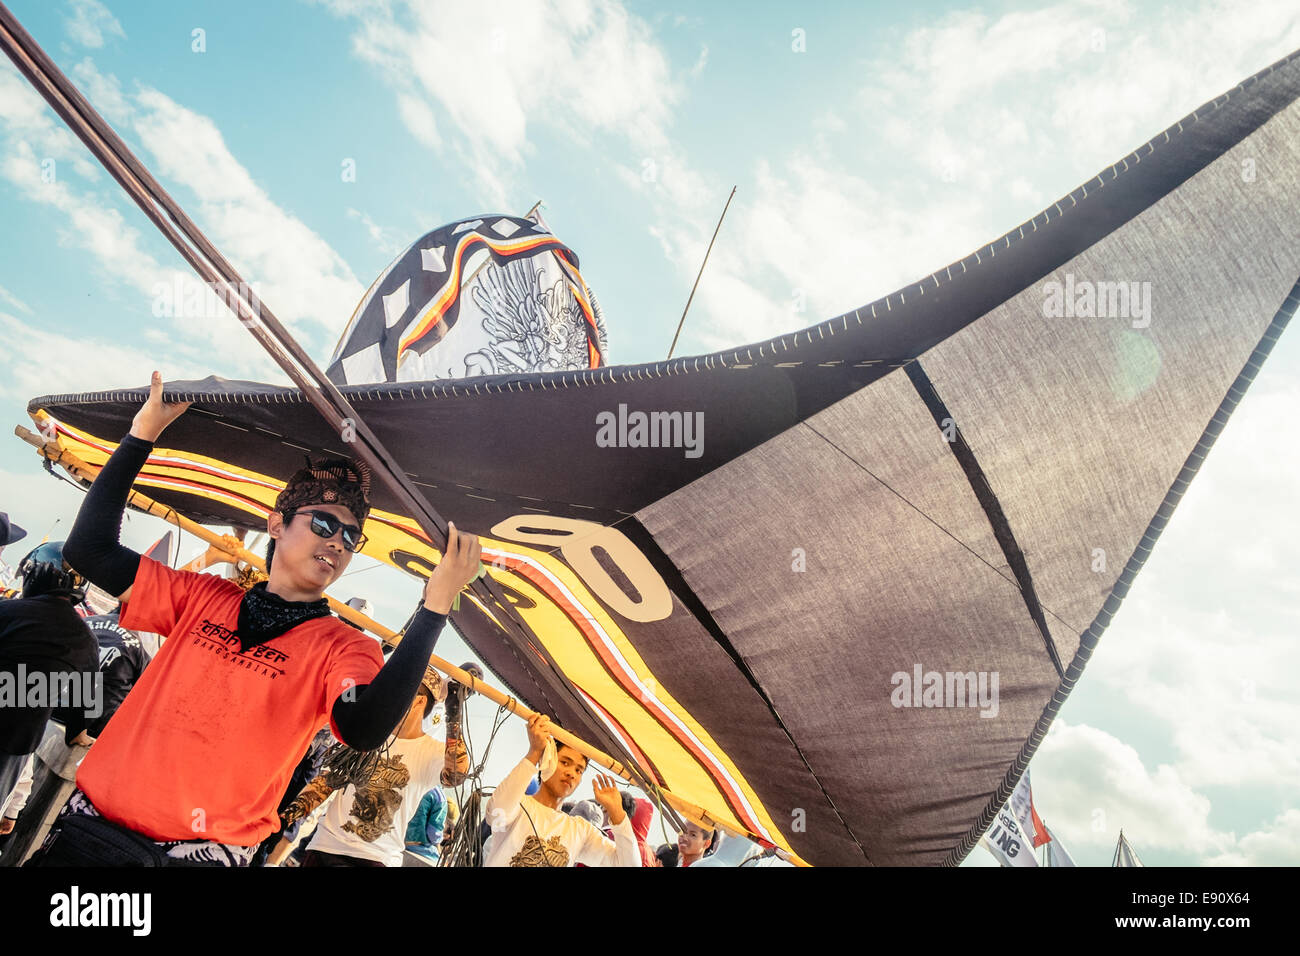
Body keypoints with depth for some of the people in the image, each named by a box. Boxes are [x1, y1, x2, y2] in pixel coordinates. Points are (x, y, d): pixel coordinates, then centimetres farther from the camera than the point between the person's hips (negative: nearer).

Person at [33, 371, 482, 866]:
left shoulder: (343, 649, -5)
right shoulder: (204, 596, 9)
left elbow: (365, 731, -25)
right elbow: (90, 549, 7)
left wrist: (435, 606, -31)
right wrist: (140, 437, 3)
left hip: (200, 850, -3)